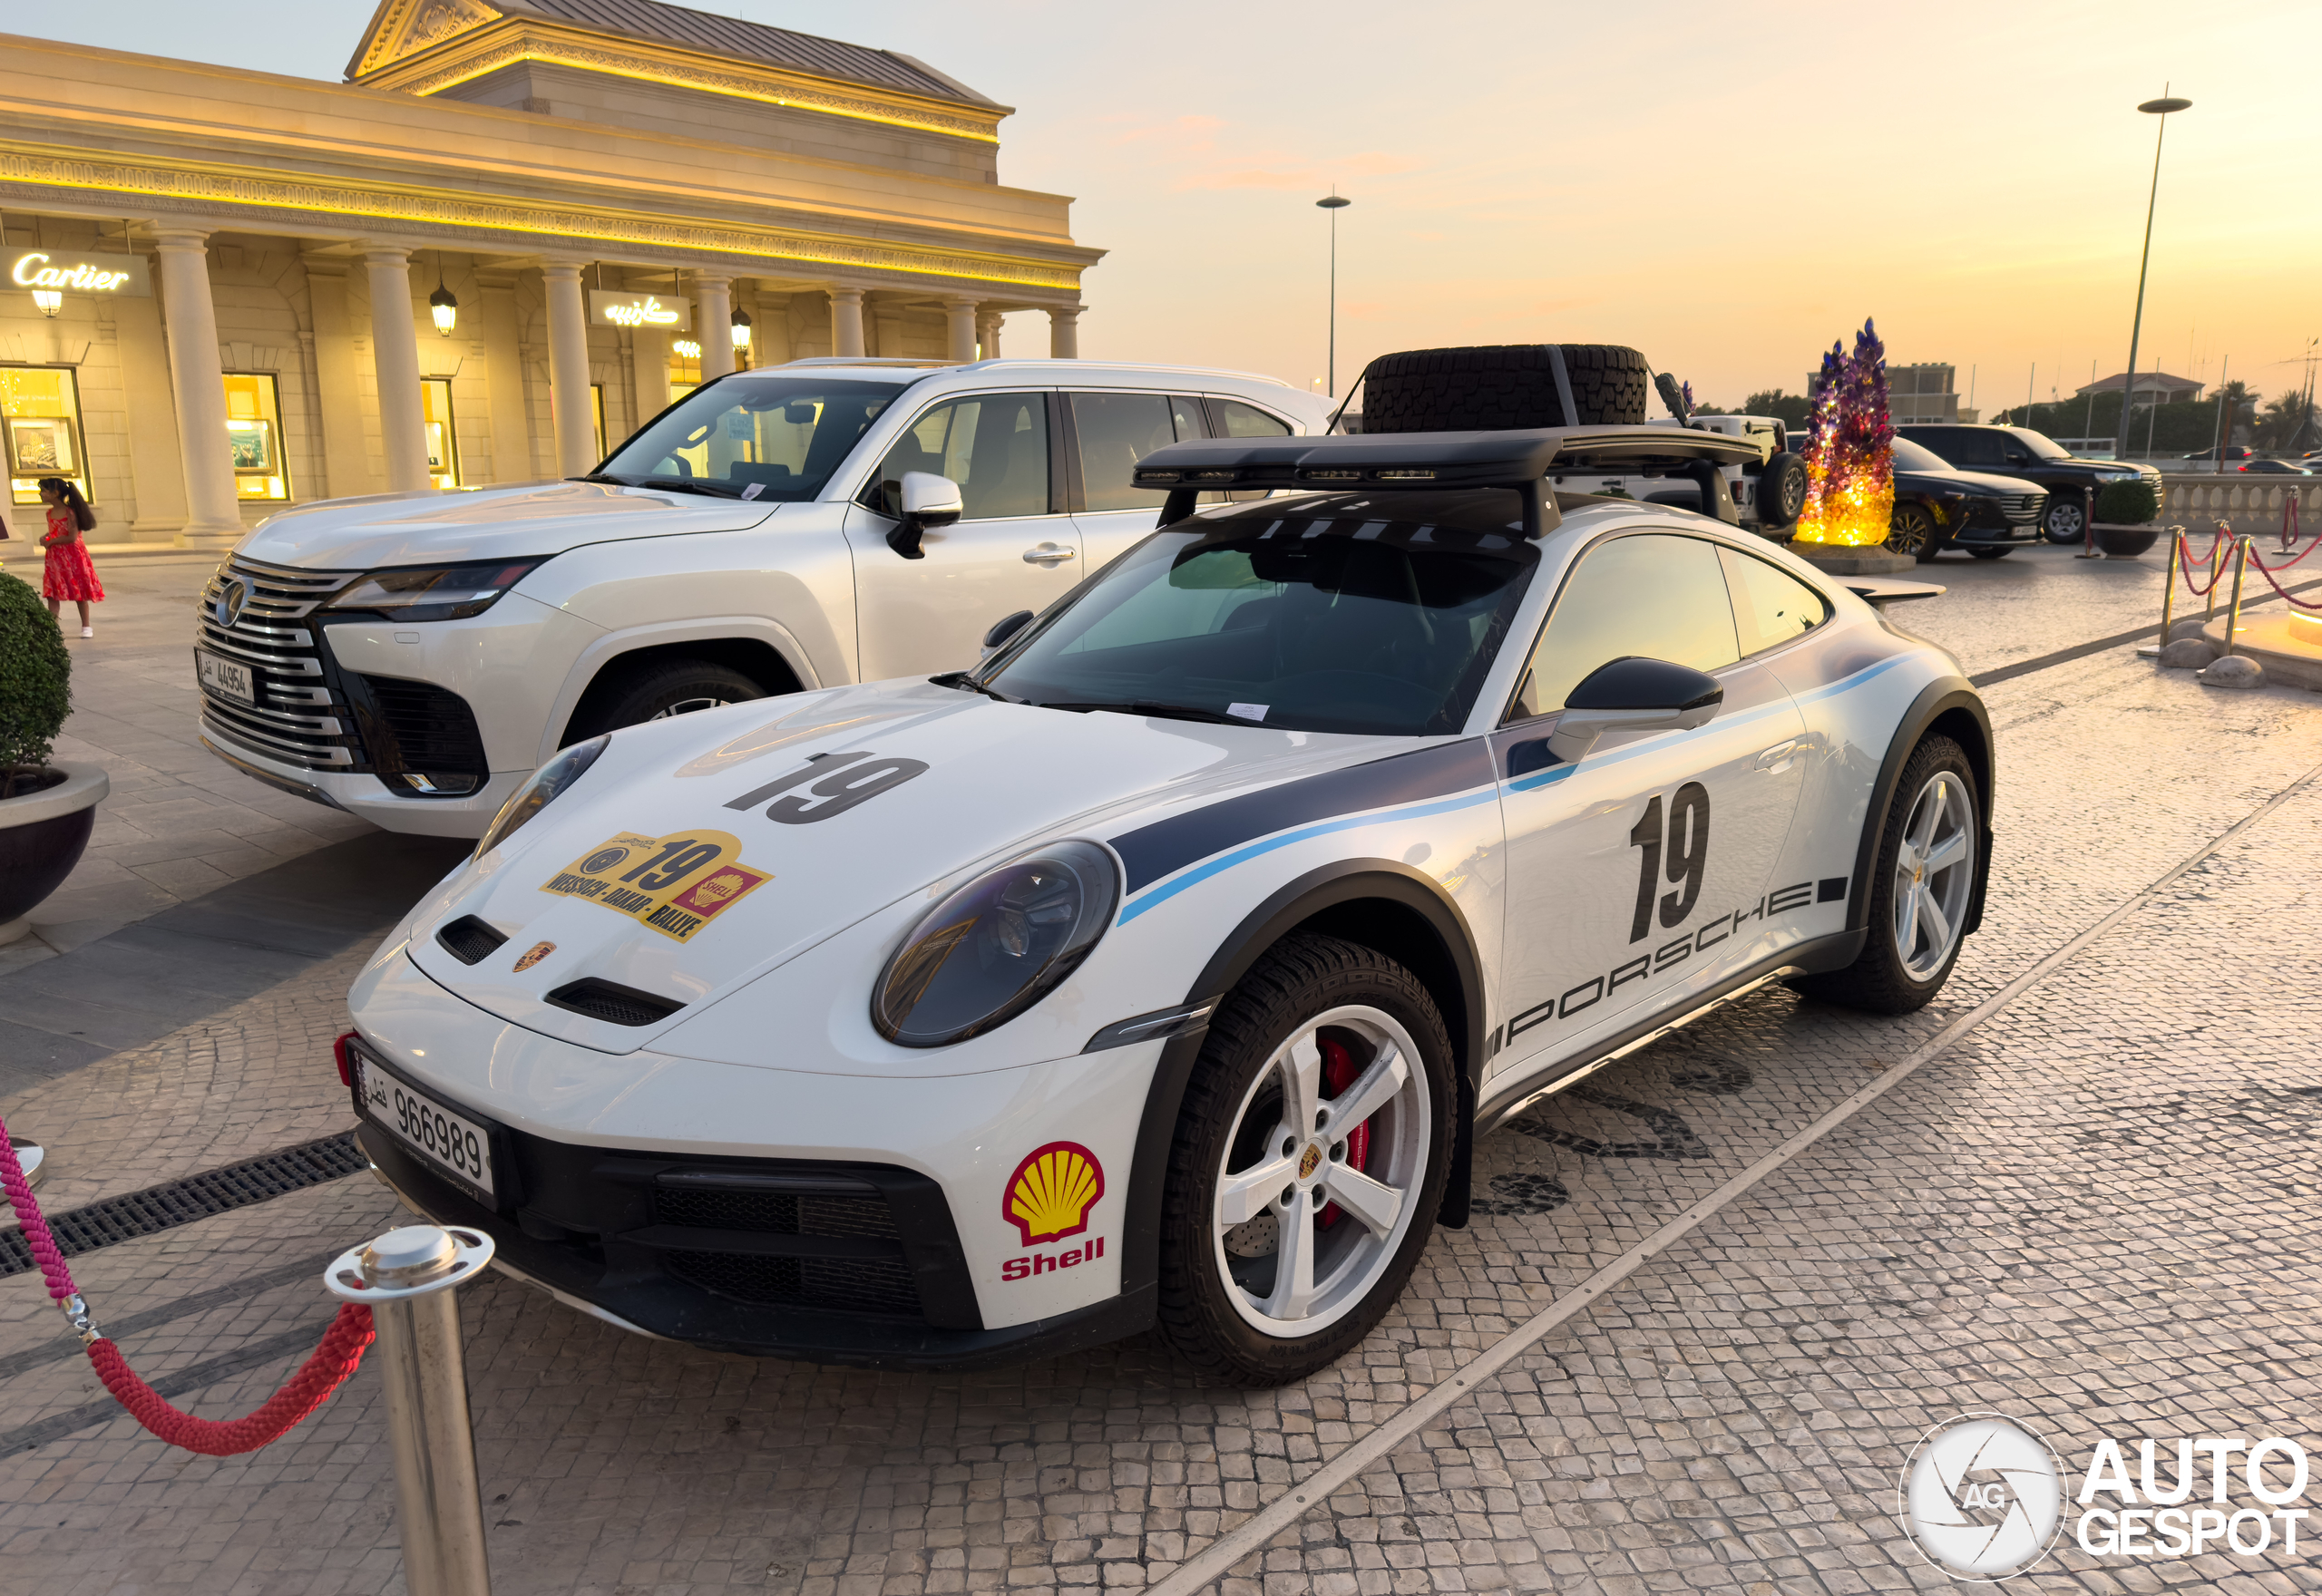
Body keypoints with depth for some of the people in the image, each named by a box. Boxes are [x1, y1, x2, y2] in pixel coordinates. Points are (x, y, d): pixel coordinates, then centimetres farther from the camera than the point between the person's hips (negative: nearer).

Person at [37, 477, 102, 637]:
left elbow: (72, 537, -19)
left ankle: (86, 626, 17)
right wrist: (46, 539, -1)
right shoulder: (50, 513, 7)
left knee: (80, 593, 7)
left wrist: (50, 542, -12)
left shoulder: (70, 512, -13)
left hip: (73, 556, -6)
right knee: (52, 594, -3)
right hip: (55, 558, 6)